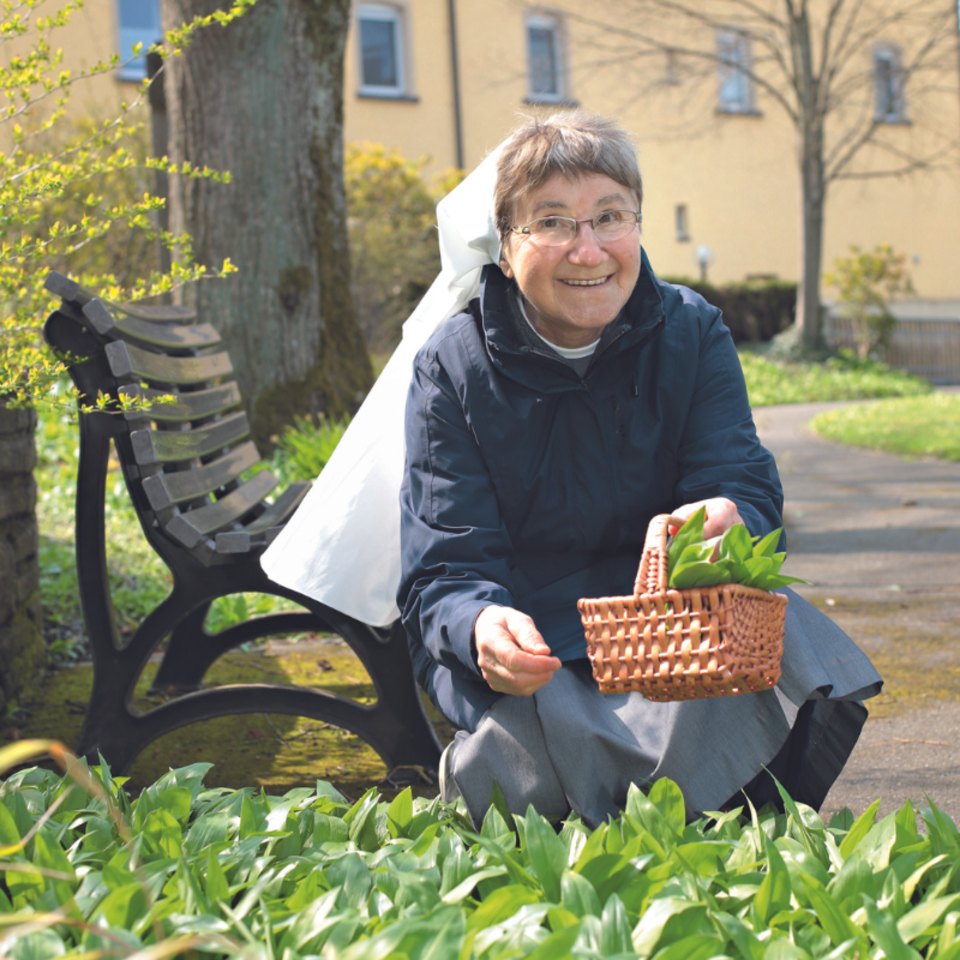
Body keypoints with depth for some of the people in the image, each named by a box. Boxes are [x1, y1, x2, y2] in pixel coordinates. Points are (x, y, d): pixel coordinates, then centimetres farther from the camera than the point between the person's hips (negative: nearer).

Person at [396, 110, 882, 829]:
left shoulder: (693, 333, 1)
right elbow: (447, 572, -11)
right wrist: (482, 626, -38)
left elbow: (749, 491, -9)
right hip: (528, 654, -2)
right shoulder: (453, 369, -6)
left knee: (787, 647, -31)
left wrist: (730, 525, -37)